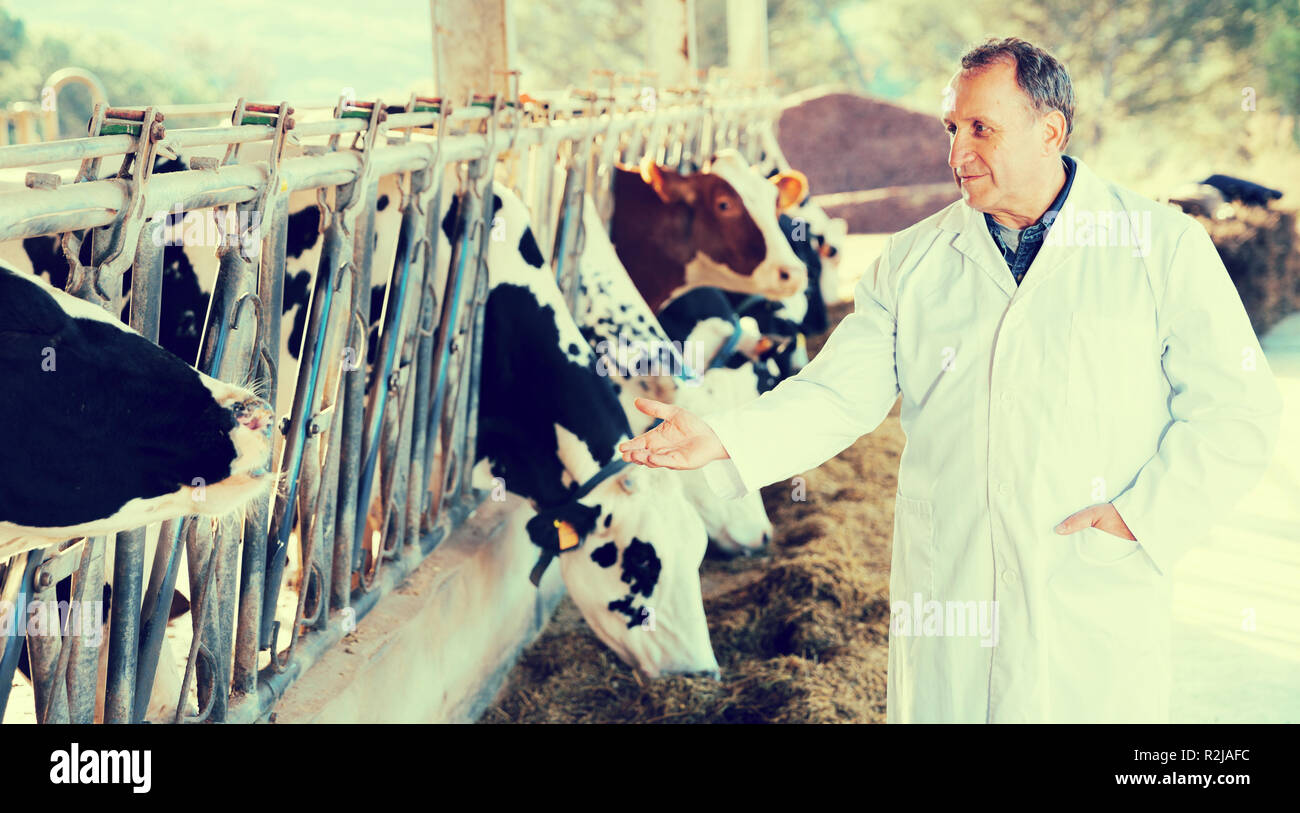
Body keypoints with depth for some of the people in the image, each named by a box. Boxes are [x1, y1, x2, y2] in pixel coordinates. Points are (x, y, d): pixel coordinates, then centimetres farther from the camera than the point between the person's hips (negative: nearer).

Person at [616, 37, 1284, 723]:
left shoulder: (1164, 247, -2)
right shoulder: (912, 260, 6)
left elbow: (1236, 414, -3)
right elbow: (841, 394, 0)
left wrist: (1139, 520, -13)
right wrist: (723, 438, -15)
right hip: (944, 608, 2)